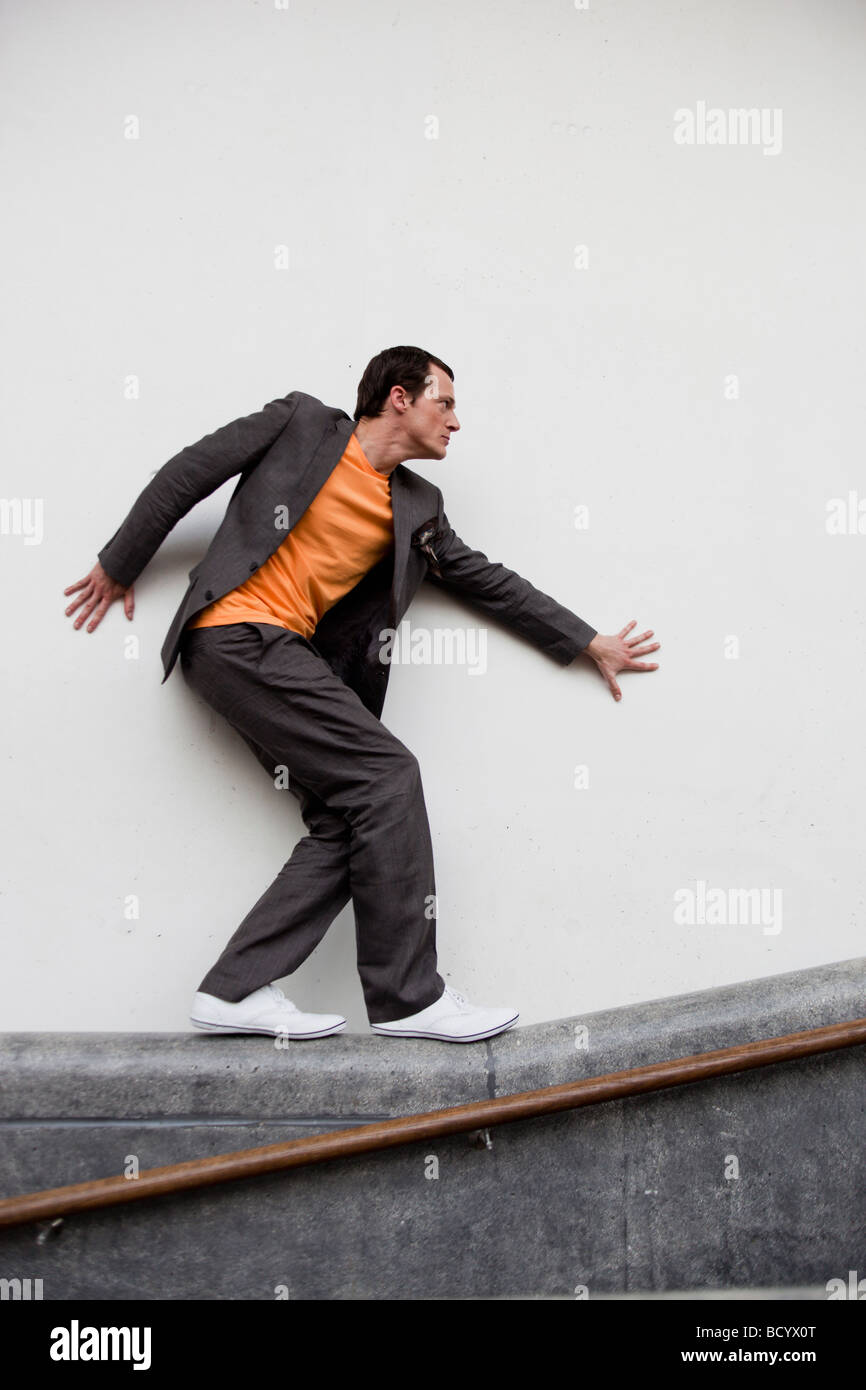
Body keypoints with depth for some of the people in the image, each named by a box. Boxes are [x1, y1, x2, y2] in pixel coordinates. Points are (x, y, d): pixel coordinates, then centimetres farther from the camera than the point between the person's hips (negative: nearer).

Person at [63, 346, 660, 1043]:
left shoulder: (418, 507, 18)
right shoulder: (301, 422, 1)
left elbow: (487, 580, 22)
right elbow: (187, 473, 5)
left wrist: (590, 642, 22)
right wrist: (119, 565, 8)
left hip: (290, 654, 8)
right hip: (236, 635, -7)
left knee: (346, 820, -8)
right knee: (389, 773, -15)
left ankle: (238, 989, -4)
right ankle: (408, 995, -9)